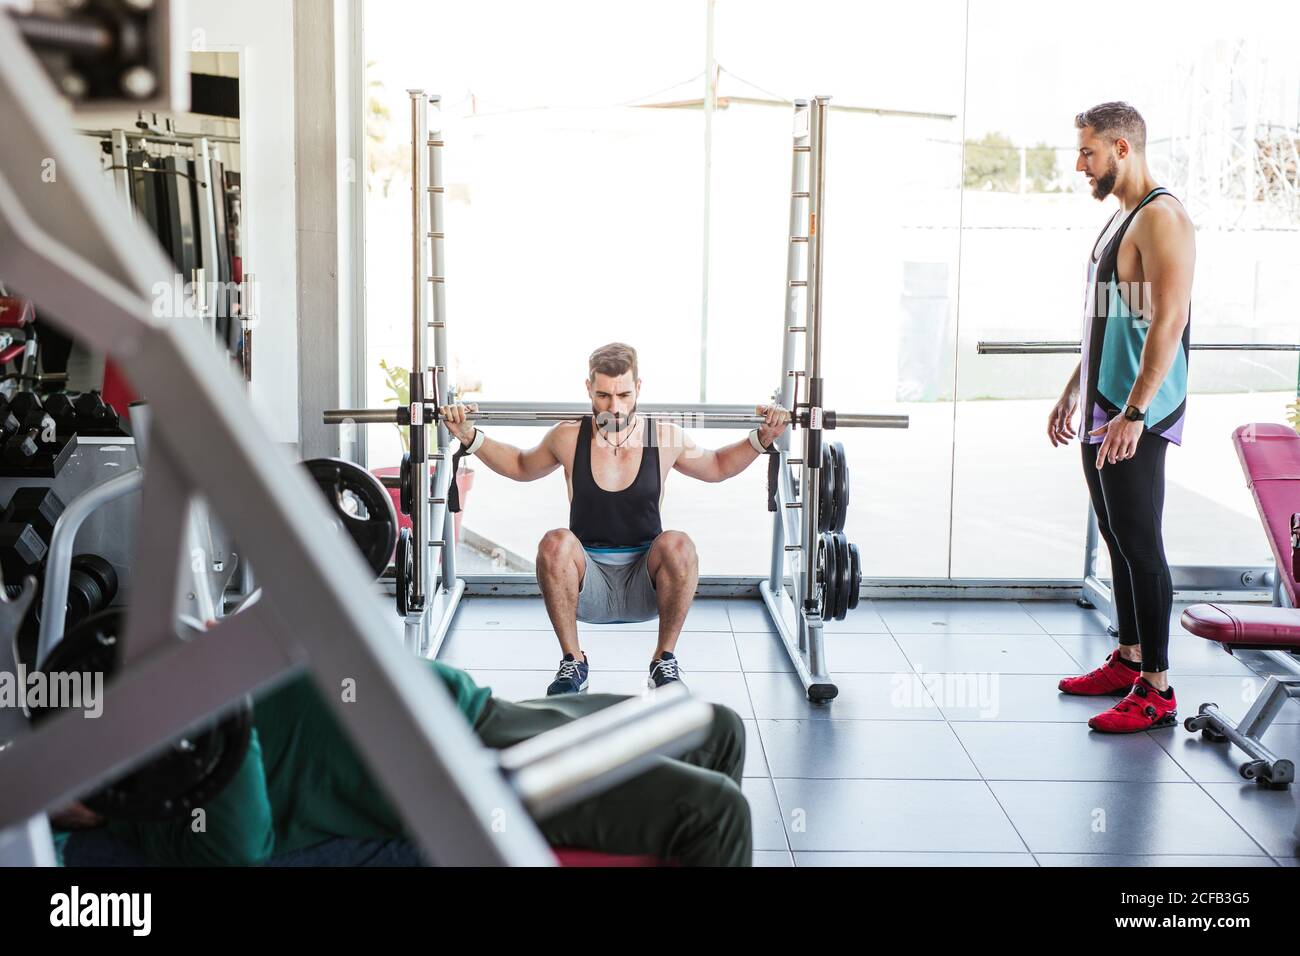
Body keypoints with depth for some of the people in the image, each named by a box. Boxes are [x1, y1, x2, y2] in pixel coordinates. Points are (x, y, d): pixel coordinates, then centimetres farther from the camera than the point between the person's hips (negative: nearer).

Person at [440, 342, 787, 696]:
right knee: (556, 543, -32)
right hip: (587, 584, 0)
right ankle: (573, 663, -16)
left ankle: (665, 660, -13)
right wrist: (470, 437, 6)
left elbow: (718, 467, 16)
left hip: (645, 584, 0)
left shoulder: (664, 437, -2)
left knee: (678, 545, -32)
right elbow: (520, 467, 18)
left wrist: (762, 438, 3)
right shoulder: (569, 437, -3)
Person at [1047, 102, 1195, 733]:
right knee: (1118, 539, 15)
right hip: (1101, 411, 10)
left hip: (1136, 418, -10)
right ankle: (1127, 660, 26)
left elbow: (1168, 323, -22)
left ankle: (1155, 690, -1)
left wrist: (1134, 413, -27)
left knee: (1141, 546, -7)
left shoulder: (1162, 219, -14)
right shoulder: (1120, 220, 17)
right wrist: (1072, 393, 24)